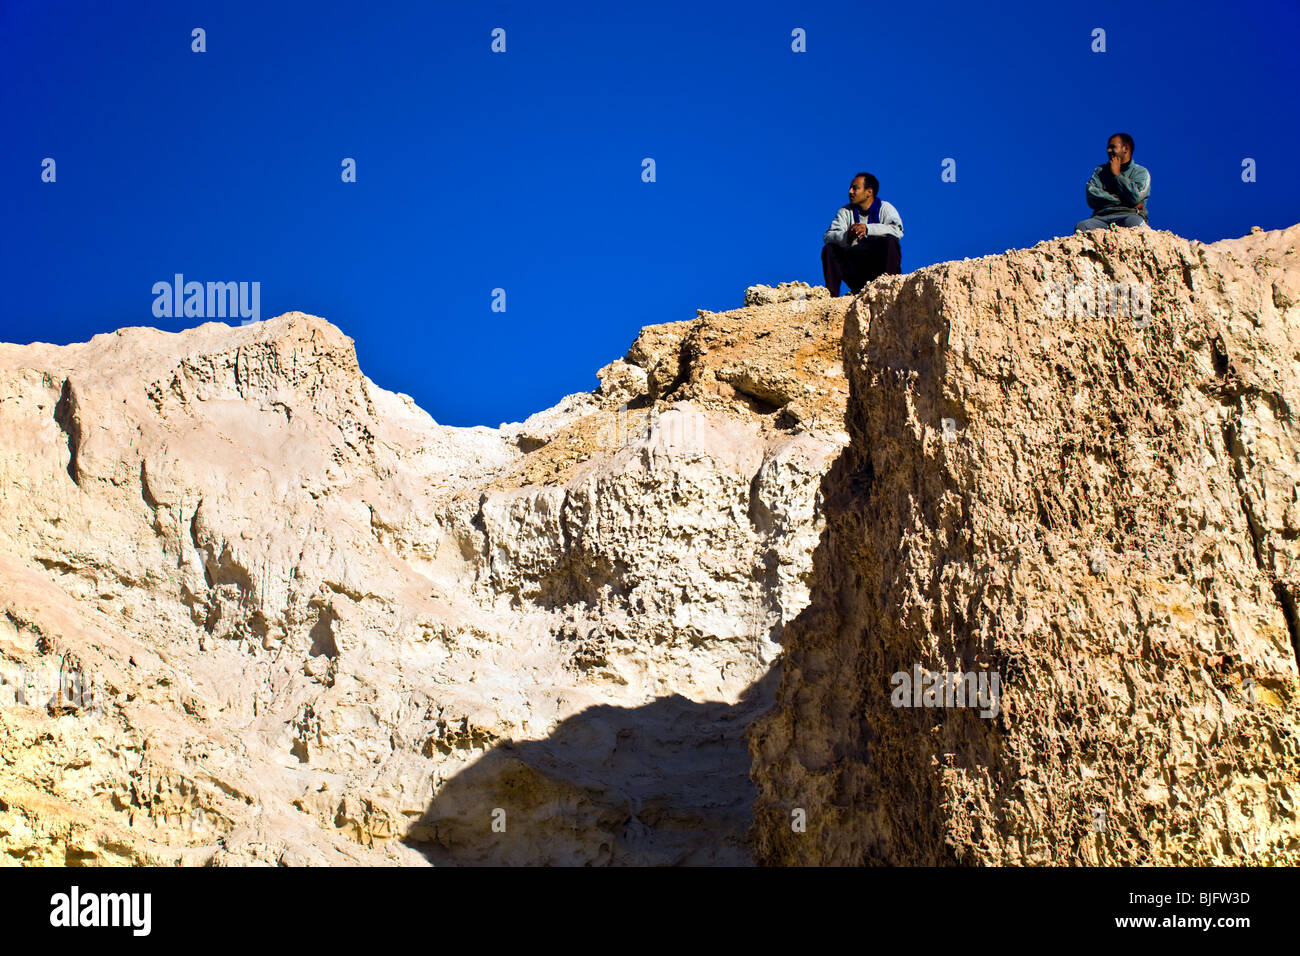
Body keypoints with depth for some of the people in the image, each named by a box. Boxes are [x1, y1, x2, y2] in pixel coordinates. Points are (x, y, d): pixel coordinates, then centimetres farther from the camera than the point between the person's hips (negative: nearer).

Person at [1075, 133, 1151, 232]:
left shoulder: (1140, 172, 15)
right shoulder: (1100, 171, 24)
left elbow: (1135, 197, -6)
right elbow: (1091, 199, 6)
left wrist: (1117, 174, 6)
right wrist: (1120, 200, -4)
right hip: (1102, 217, 2)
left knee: (1134, 223, -40)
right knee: (1081, 227, -32)